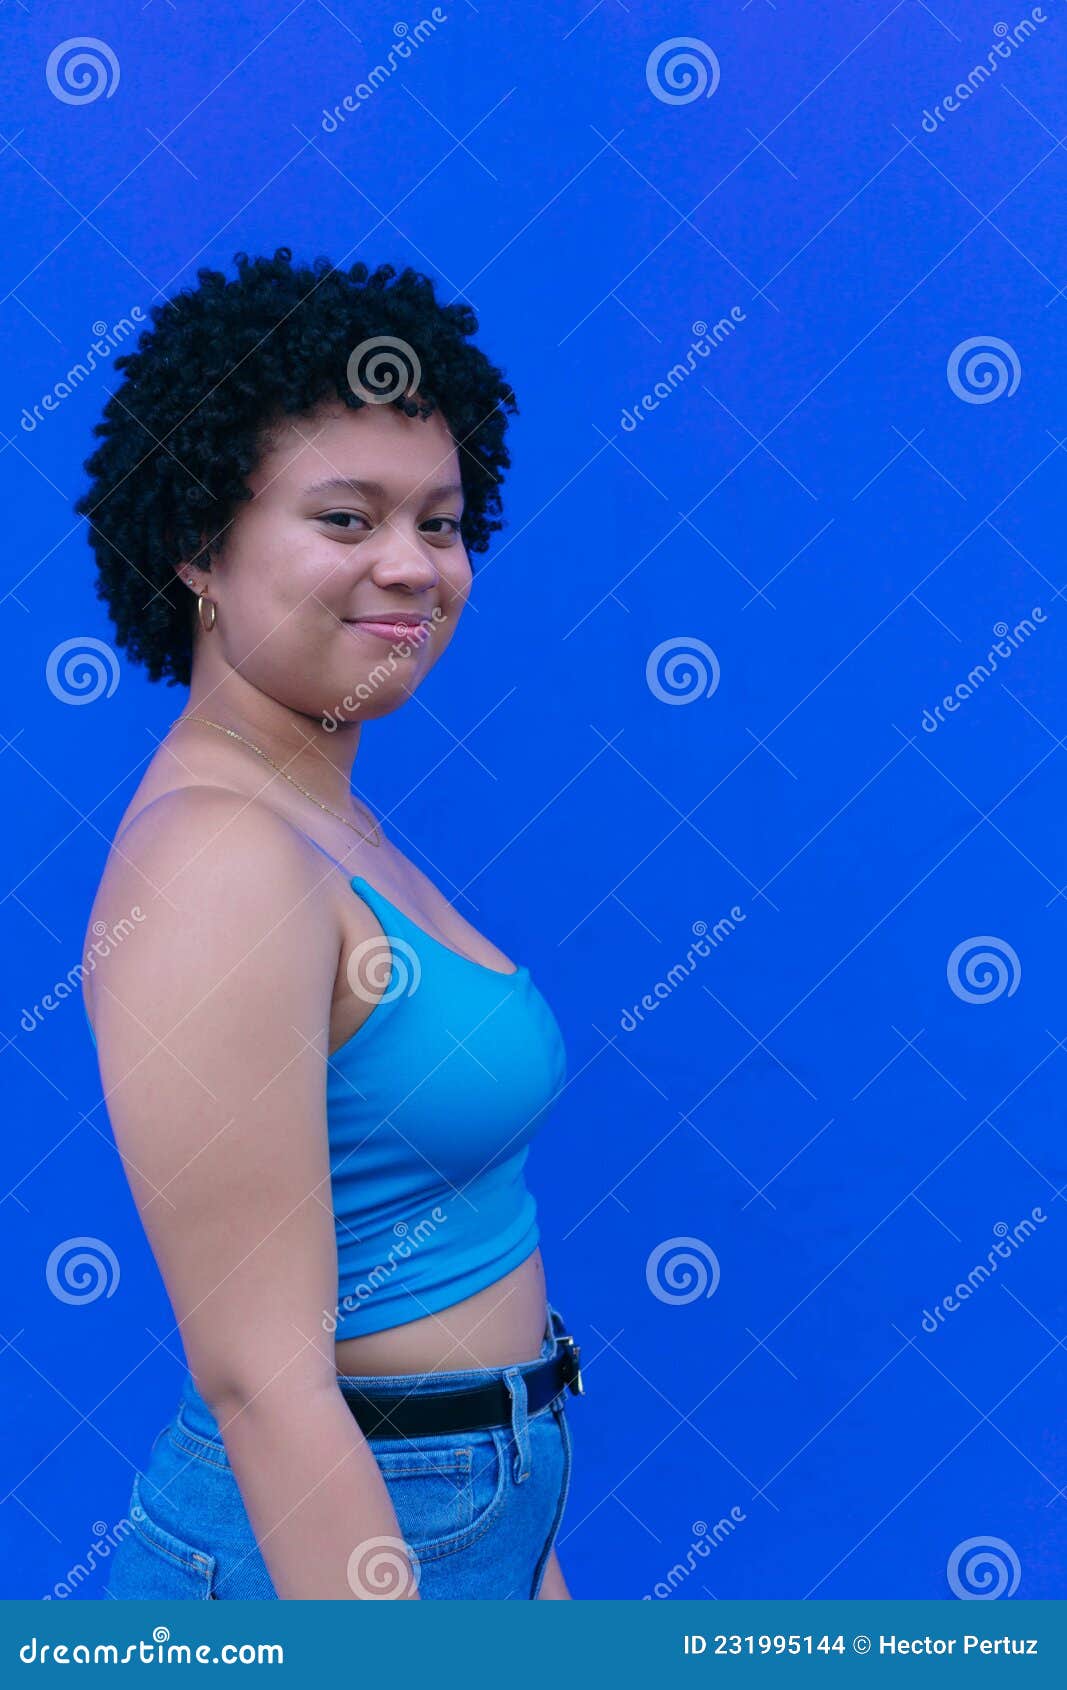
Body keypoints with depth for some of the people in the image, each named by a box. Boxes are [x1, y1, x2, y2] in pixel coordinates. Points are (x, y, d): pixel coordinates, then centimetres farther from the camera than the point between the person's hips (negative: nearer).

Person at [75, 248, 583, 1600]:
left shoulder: (333, 828, 5)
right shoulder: (219, 864, -21)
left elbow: (428, 1238, 9)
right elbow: (261, 1377, -24)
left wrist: (525, 1564, 13)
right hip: (312, 1554, -8)